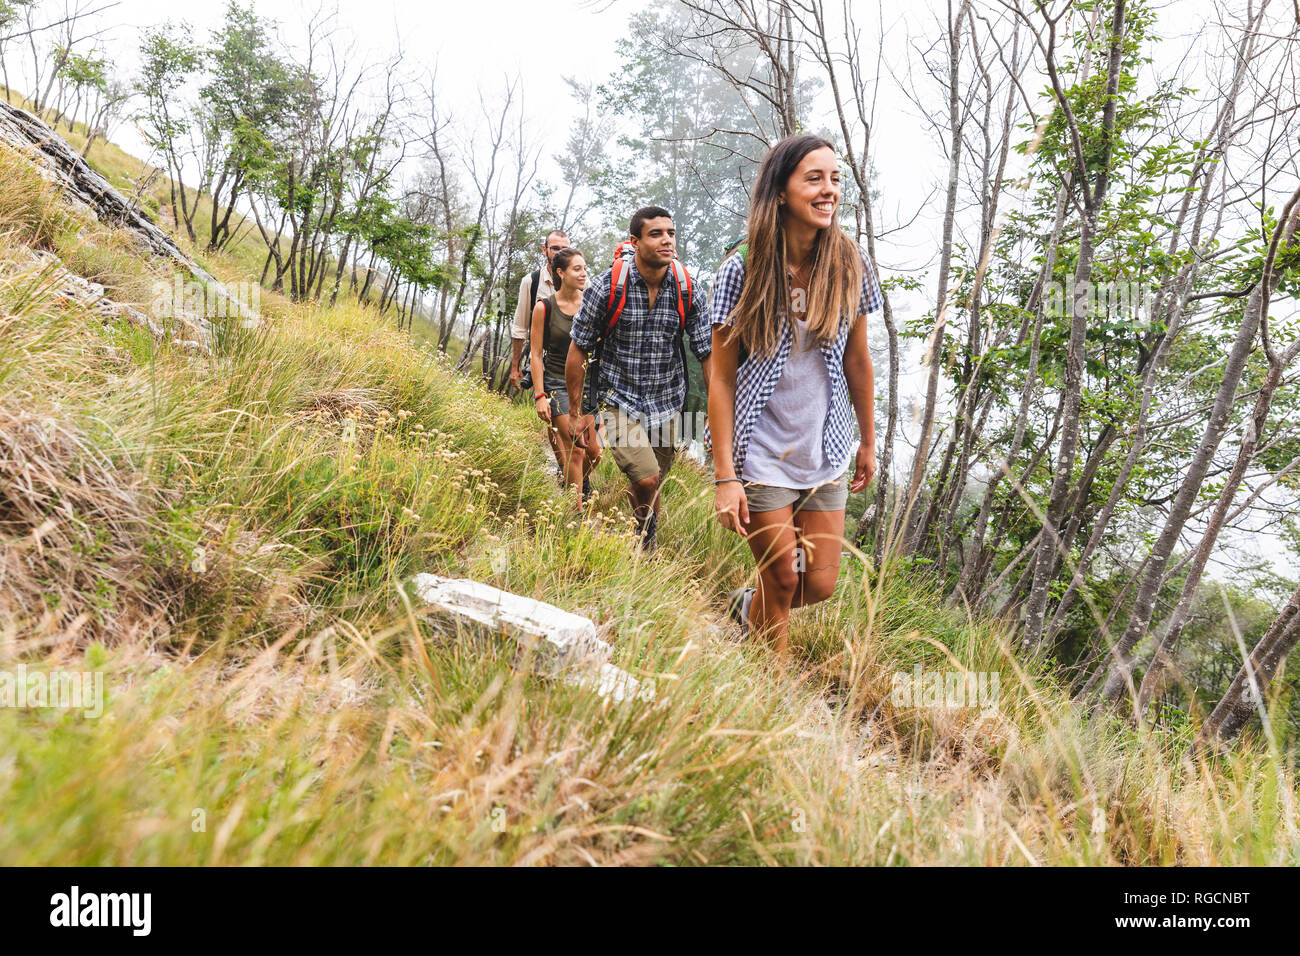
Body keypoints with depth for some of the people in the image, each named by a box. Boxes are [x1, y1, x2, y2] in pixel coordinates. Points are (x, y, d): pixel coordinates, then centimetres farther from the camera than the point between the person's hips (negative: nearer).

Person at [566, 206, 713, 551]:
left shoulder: (686, 289, -6)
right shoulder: (607, 286, -13)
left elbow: (708, 353, -1)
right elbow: (579, 350, -3)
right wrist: (577, 413, 1)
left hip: (666, 404, 3)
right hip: (619, 401, -3)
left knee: (649, 489, 12)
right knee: (646, 478, -20)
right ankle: (645, 542, 9)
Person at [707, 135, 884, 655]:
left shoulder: (850, 265, -3)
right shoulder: (741, 272, -12)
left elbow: (858, 362, 7)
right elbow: (721, 379, -11)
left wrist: (868, 443, 13)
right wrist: (724, 476, -15)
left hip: (826, 452, 4)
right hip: (762, 453, -3)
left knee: (821, 585, 6)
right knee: (783, 582, 5)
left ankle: (746, 606, 39)